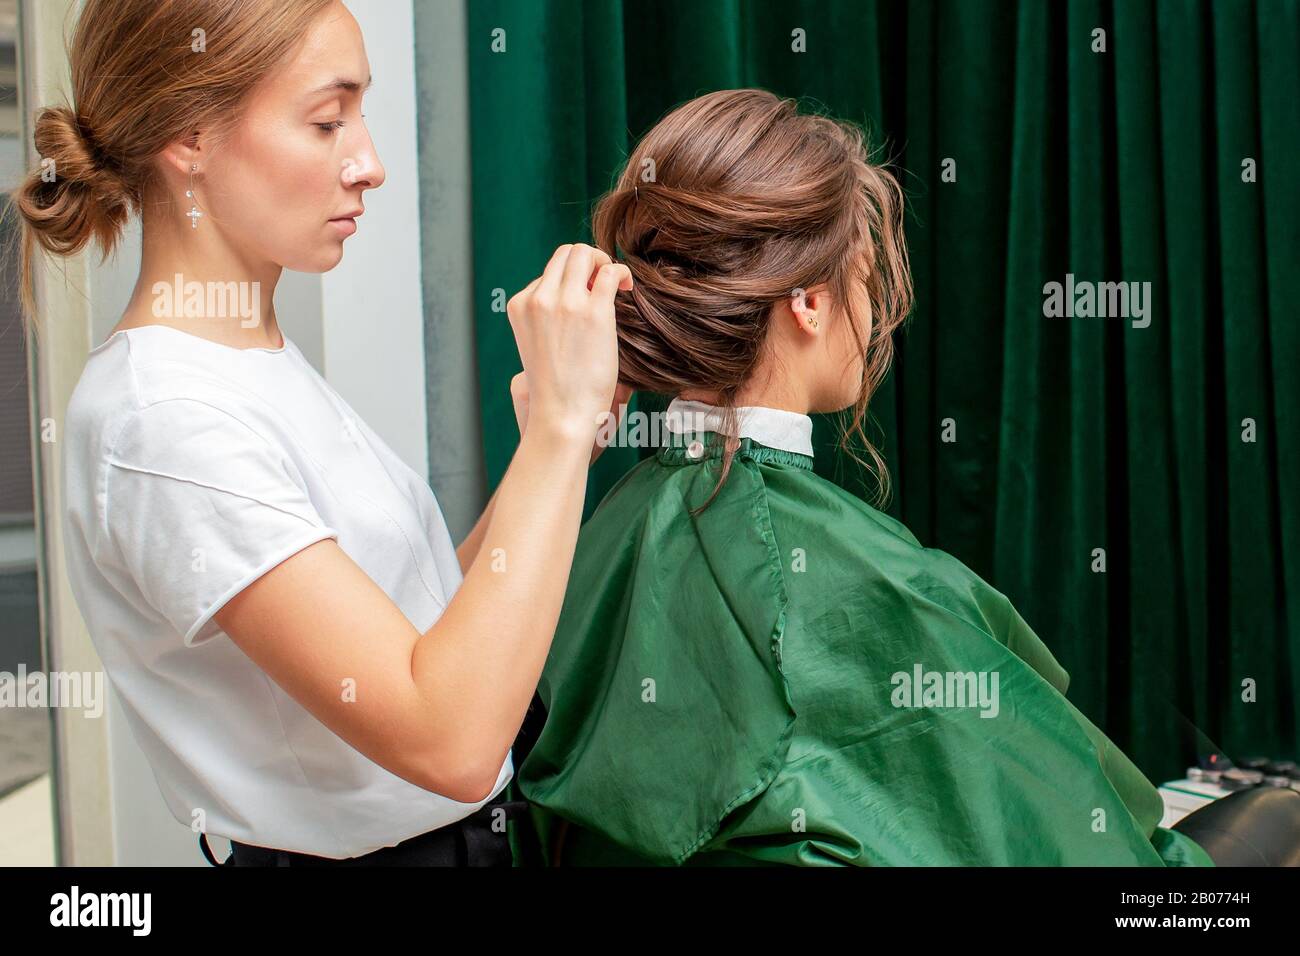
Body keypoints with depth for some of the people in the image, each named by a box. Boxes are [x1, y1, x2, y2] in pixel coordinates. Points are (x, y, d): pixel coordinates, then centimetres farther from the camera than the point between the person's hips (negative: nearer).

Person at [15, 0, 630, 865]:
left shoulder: (262, 358, 4)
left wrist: (564, 436, -7)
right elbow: (449, 742, -30)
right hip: (349, 850, -8)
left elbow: (426, 616, 2)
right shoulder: (166, 418, -23)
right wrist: (560, 421, -27)